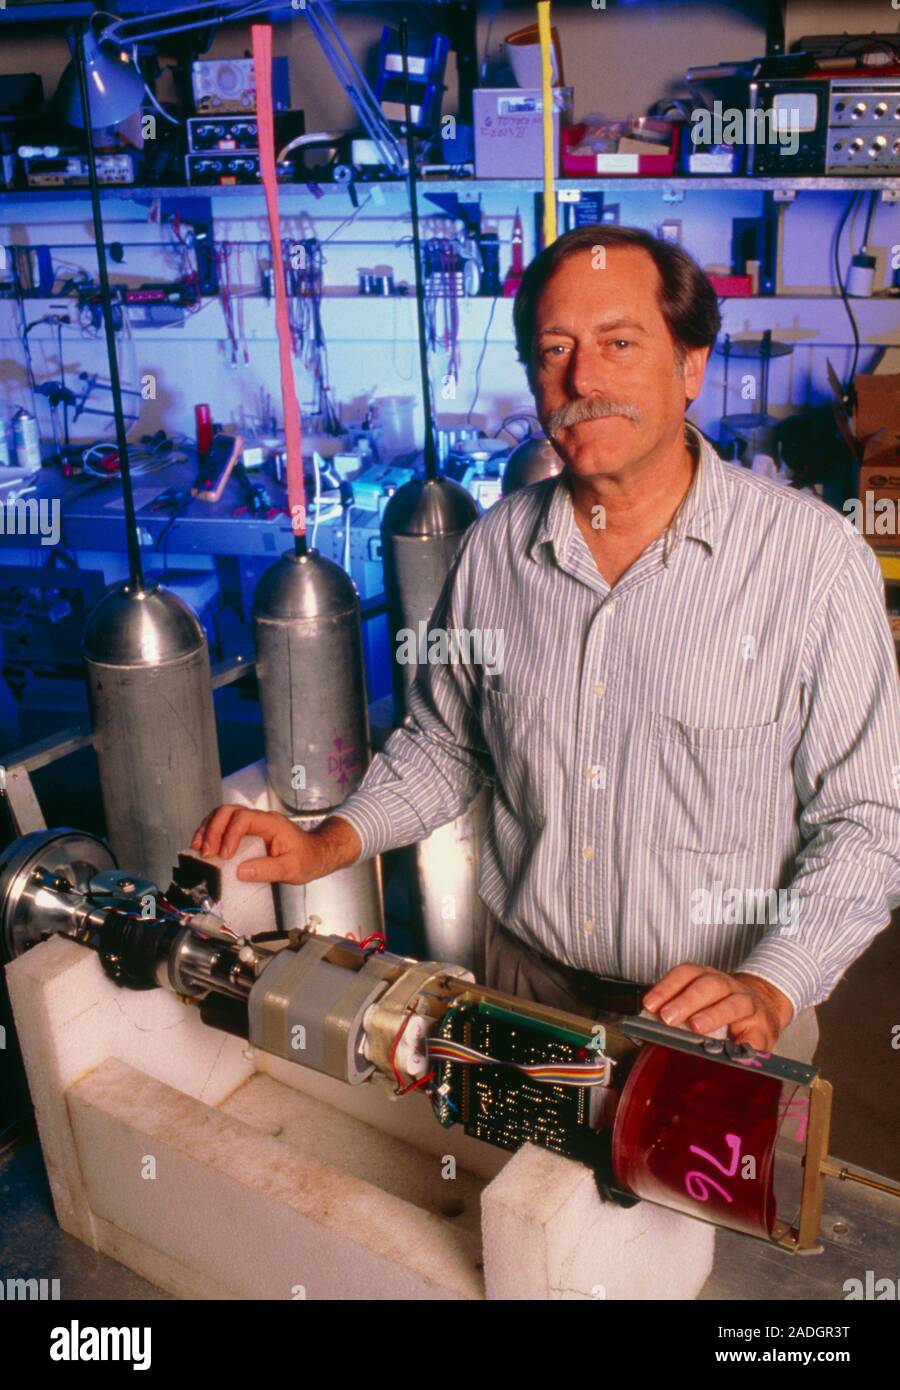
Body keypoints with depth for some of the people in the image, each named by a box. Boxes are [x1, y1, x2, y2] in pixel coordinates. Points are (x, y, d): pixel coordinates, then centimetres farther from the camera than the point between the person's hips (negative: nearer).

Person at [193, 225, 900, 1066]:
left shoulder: (812, 556, -16)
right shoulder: (495, 547, -4)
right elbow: (442, 745, 9)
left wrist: (770, 988, -23)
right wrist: (330, 844, -5)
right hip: (526, 987, 4)